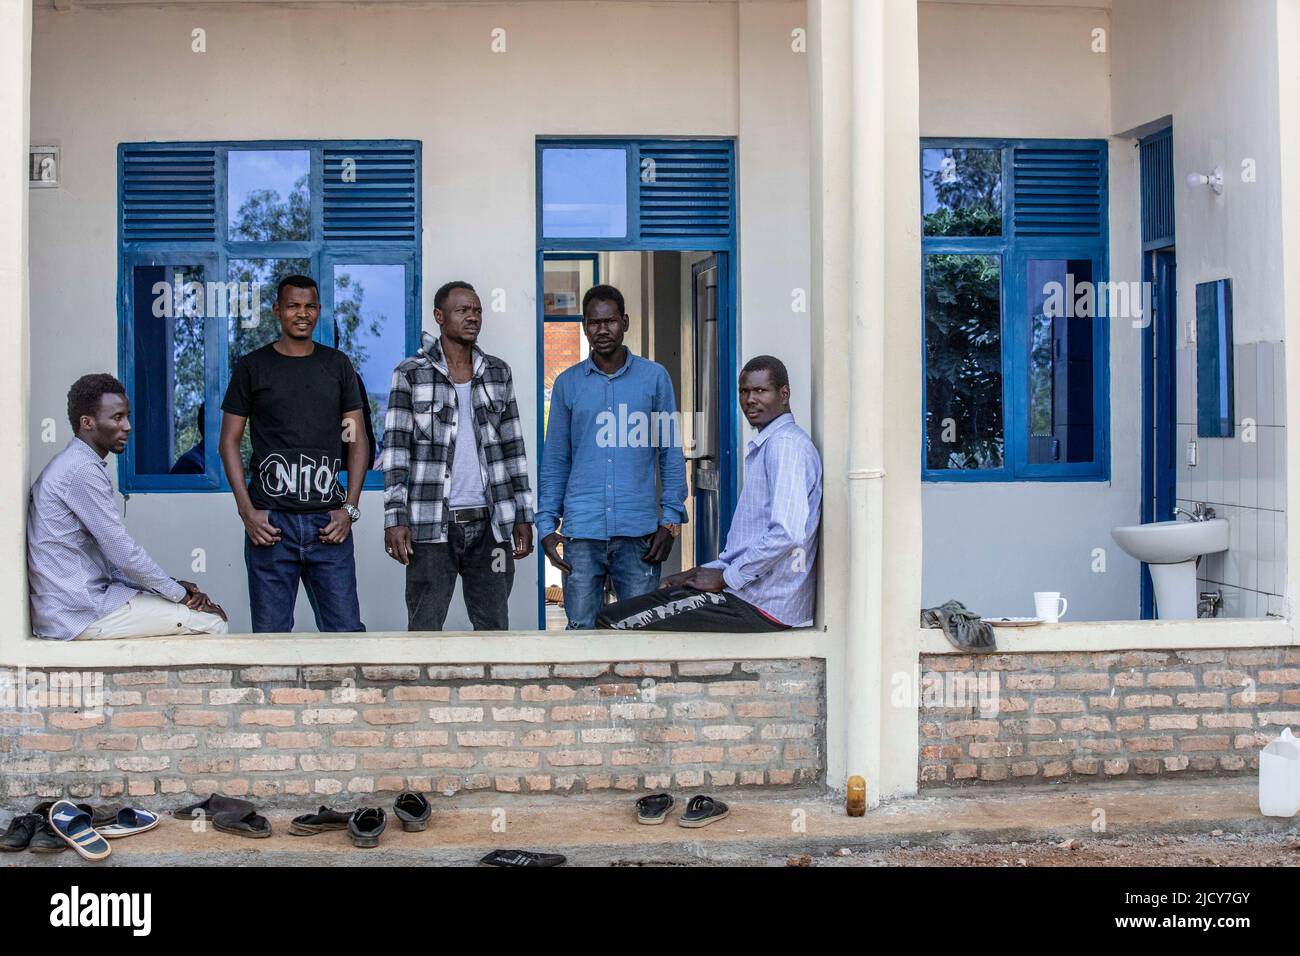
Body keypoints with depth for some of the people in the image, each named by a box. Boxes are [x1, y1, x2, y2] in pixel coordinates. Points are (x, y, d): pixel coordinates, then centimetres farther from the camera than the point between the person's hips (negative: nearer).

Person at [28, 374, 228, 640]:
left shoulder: (73, 465, 16)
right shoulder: (82, 470, -16)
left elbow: (110, 556, 16)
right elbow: (123, 552, -17)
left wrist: (175, 587, 6)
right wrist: (180, 594, -5)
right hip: (81, 613, -10)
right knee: (212, 622, -10)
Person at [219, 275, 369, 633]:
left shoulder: (337, 365, 11)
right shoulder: (252, 367, 5)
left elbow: (356, 440, 11)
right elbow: (230, 441, 6)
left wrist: (349, 508, 0)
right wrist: (246, 510, -5)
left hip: (329, 522, 1)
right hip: (270, 522, -1)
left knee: (346, 630, 0)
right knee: (271, 634, 4)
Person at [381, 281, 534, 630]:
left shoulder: (498, 372, 12)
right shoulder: (410, 374, 1)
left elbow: (513, 446, 14)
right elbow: (395, 448, -3)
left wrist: (523, 515, 9)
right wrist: (395, 519, -10)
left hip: (490, 523, 3)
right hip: (432, 526, -3)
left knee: (494, 626, 7)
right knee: (425, 628, 0)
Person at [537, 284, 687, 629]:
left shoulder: (654, 377, 6)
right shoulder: (567, 383, 10)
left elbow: (671, 453, 7)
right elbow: (555, 461, 12)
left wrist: (671, 519, -1)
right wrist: (546, 524, 4)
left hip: (639, 532, -1)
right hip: (582, 531, 1)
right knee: (581, 628, 2)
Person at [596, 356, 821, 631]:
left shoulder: (786, 444, -13)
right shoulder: (764, 445, 21)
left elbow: (787, 534, -25)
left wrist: (726, 577, -15)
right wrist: (707, 571, 13)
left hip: (761, 605, -10)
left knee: (611, 622, -12)